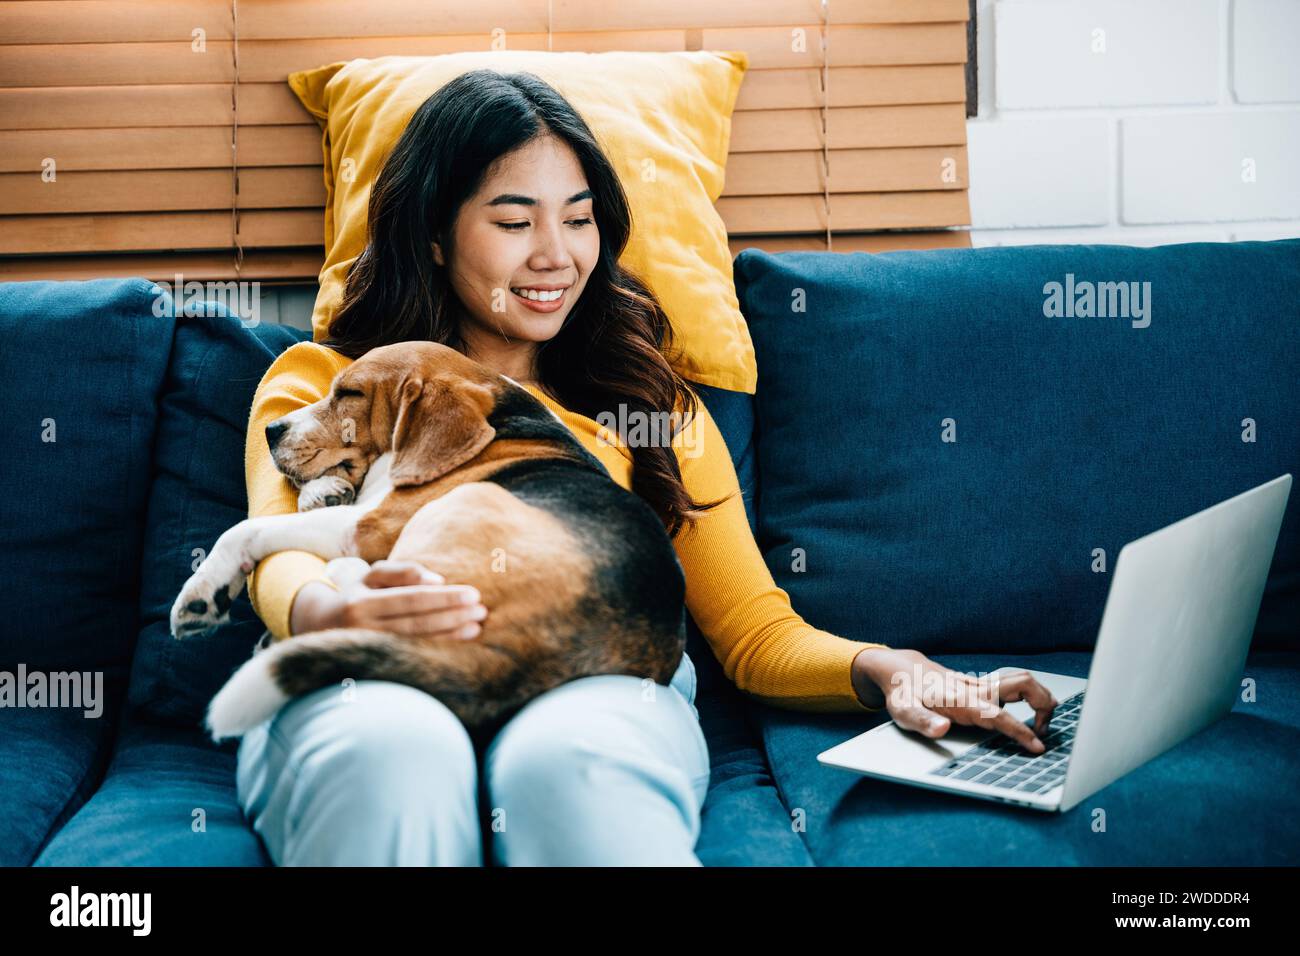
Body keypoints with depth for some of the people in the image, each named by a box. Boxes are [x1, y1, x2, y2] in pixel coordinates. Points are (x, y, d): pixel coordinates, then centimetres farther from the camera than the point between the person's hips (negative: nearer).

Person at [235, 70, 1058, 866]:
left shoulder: (650, 405, 26)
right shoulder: (319, 382, 21)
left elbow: (755, 630, 18)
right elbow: (282, 563, 0)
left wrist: (880, 669, -6)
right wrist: (332, 614, -26)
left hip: (601, 691, 1)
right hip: (368, 693, 0)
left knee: (573, 762, -37)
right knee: (392, 752, -38)